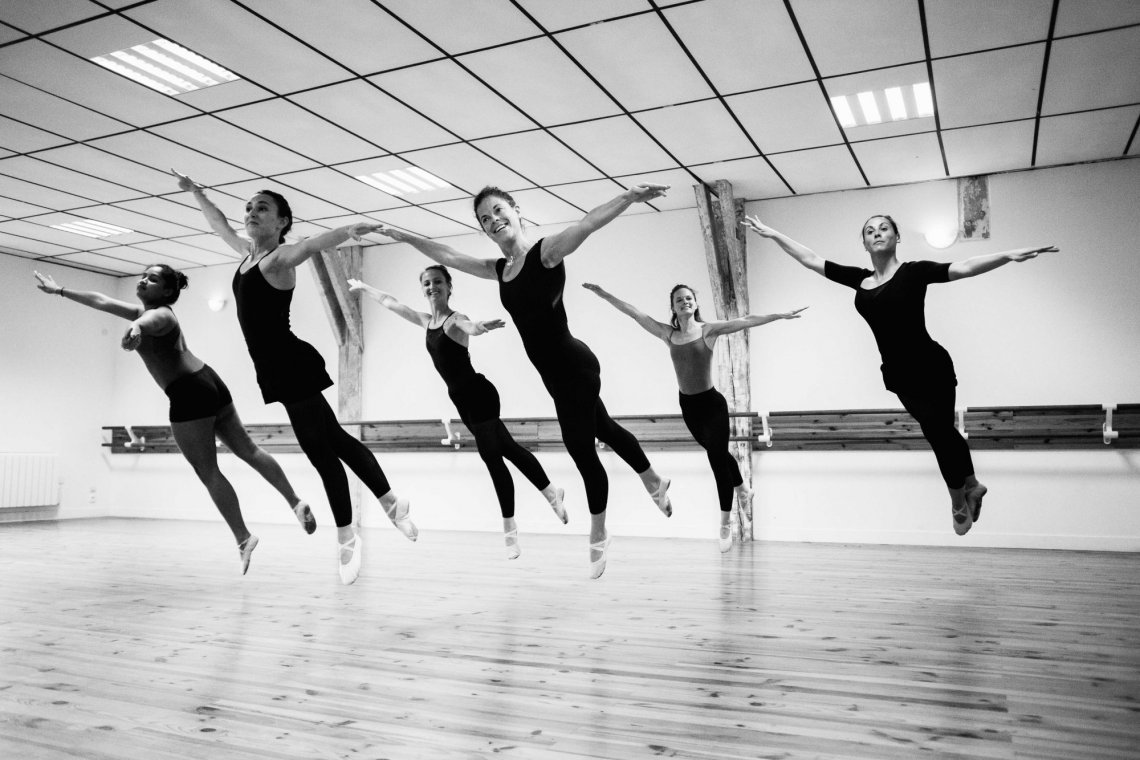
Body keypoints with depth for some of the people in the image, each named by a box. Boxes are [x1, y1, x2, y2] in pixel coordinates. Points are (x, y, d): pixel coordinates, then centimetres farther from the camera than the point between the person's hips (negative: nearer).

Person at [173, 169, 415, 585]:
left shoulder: (281, 257, -10)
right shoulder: (247, 252, 15)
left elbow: (313, 243, -32)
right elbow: (219, 224, 35)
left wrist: (347, 231, -51)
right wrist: (194, 191, 42)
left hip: (292, 365, -9)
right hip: (276, 370, 9)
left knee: (319, 449, -3)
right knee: (334, 440, 13)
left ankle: (347, 538, 8)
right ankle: (391, 502, 23)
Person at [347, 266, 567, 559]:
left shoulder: (455, 320, -13)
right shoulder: (426, 321, 11)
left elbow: (468, 327, -39)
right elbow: (390, 302, 25)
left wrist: (479, 327, -62)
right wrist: (363, 287, 36)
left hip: (478, 394, -8)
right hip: (463, 399, 8)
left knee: (492, 457, -5)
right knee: (508, 448, 15)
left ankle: (510, 528, 3)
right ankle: (551, 493, 29)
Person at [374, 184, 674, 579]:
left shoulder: (546, 251, -14)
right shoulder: (499, 269, 8)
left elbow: (587, 223, -32)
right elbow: (448, 256, 19)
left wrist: (629, 196, -46)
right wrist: (405, 237, 22)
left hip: (574, 366, -8)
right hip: (555, 372, 8)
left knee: (581, 449, 0)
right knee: (603, 428, 24)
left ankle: (598, 538, 20)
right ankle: (655, 483, 47)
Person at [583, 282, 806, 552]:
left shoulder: (708, 330, -9)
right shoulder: (668, 334, 0)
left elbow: (745, 321, -16)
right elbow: (635, 313, -1)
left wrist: (780, 315, -24)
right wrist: (603, 294, -4)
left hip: (712, 404, -4)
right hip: (688, 406, 5)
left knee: (718, 460, -4)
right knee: (718, 454, 23)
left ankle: (726, 526, 9)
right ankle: (743, 490, 50)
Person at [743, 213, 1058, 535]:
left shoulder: (913, 271, -8)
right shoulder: (858, 279, 5)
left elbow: (963, 267, -18)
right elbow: (811, 259, 9)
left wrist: (1010, 254, -32)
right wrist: (771, 233, 11)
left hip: (931, 367, -5)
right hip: (898, 374, 5)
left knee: (938, 432, 2)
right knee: (939, 431, 21)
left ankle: (959, 501, 27)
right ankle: (970, 487, 43)